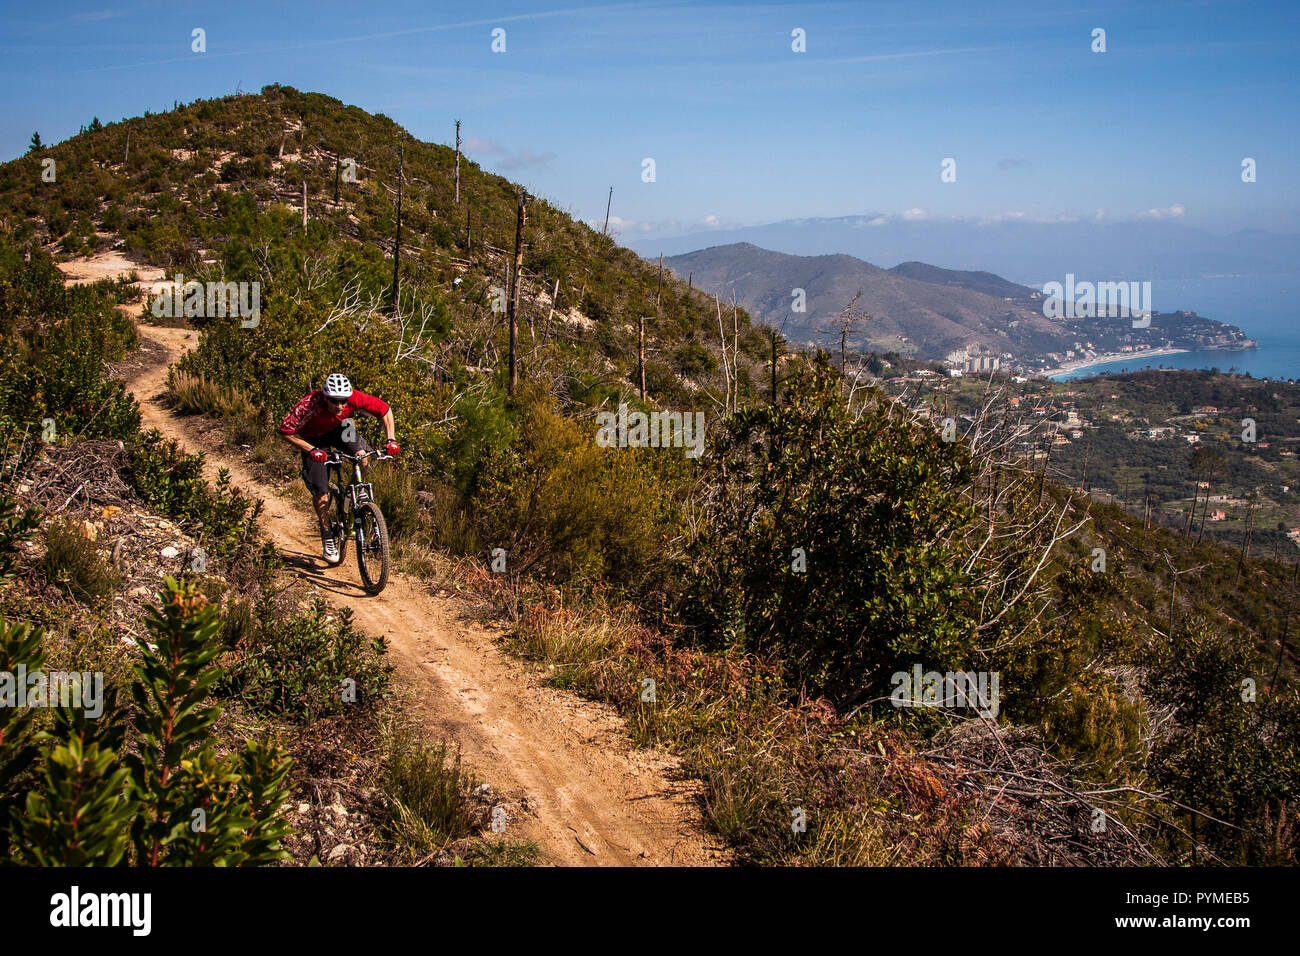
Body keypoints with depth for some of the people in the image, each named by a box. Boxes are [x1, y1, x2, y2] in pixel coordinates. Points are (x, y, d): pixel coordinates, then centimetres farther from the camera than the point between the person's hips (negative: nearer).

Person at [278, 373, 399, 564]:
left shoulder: (355, 398, -31)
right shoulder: (309, 405, -38)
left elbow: (385, 410, -16)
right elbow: (286, 431, -30)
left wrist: (391, 439, -26)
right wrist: (311, 450, -38)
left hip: (338, 429, 2)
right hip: (313, 439, -2)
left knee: (362, 454, -29)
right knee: (321, 494, -10)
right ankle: (327, 538, 10)